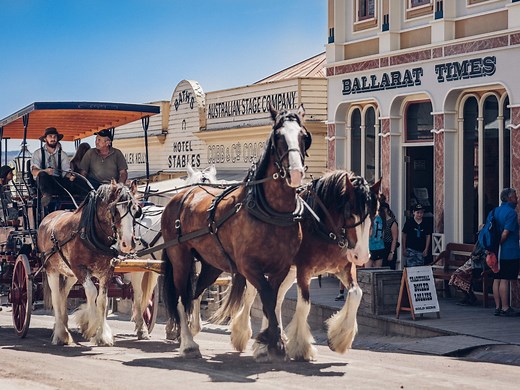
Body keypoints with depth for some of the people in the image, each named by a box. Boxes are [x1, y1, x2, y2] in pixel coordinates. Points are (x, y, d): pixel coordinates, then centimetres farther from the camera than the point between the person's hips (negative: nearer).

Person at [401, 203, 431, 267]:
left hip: (421, 250, 3)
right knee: (411, 267, -11)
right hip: (410, 249, -3)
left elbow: (428, 236, 10)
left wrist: (426, 249, 3)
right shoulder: (408, 223, -2)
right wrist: (404, 249, -1)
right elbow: (404, 236, 2)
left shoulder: (425, 224, 6)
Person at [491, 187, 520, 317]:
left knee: (497, 279, 8)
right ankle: (505, 308, -2)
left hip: (498, 253, 8)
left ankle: (498, 307, 12)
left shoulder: (496, 211, 12)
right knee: (505, 280, -6)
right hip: (510, 252, -8)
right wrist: (498, 244, -8)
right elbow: (505, 233, -19)